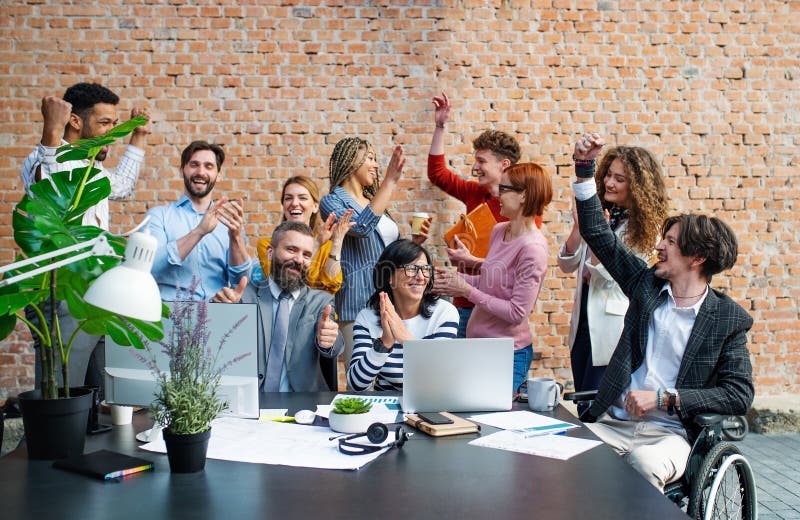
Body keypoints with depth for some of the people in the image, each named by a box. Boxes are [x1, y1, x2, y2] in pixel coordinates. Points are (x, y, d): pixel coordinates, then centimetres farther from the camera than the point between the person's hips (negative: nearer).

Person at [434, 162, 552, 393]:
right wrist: (456, 278, 0)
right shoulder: (499, 231, 5)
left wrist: (468, 291, -16)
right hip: (479, 345, 8)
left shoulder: (532, 248, -20)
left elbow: (517, 313, -20)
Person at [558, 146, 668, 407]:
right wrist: (578, 227, -12)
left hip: (612, 330, -6)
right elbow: (567, 265, 3)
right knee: (581, 407, 16)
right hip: (583, 323, 6)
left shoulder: (644, 228, -10)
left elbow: (608, 277, -16)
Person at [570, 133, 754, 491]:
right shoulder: (647, 285, 10)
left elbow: (739, 395, -5)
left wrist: (664, 398, -14)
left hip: (670, 432, -3)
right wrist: (585, 167, 4)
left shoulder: (729, 319, 1)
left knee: (644, 467, -38)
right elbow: (598, 234, 11)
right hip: (612, 421, 4)